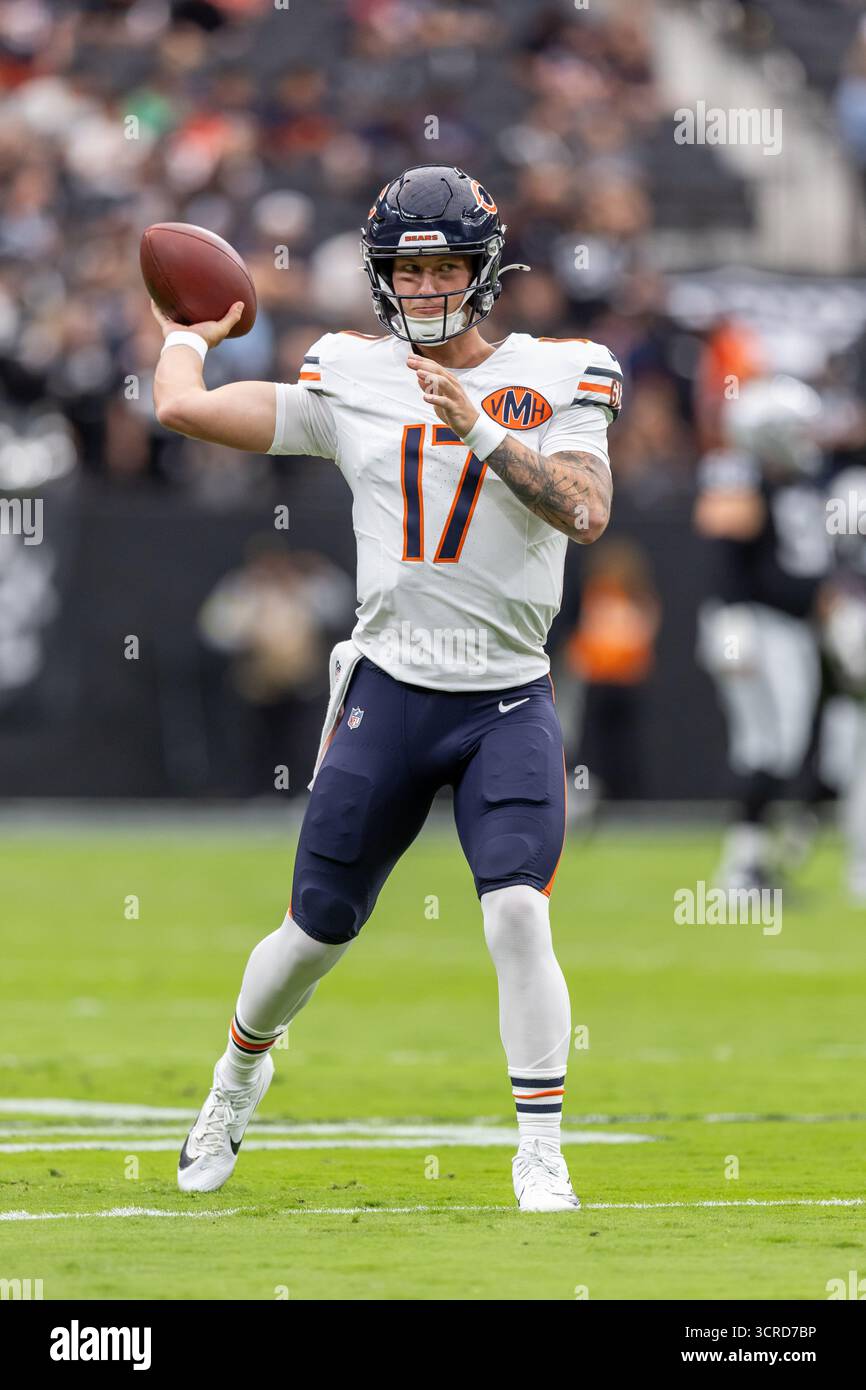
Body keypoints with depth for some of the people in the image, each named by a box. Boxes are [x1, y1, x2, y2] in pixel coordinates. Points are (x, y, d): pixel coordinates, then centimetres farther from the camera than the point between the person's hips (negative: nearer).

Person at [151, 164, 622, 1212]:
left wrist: (480, 431, -23)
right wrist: (189, 332, 19)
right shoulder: (351, 380, 3)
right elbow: (182, 408, 0)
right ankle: (240, 1074, 39)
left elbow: (586, 512, -15)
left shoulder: (554, 379, 1)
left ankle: (540, 1156, -12)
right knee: (318, 930, 10)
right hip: (388, 693, 1)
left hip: (509, 703, -1)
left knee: (518, 913, -19)